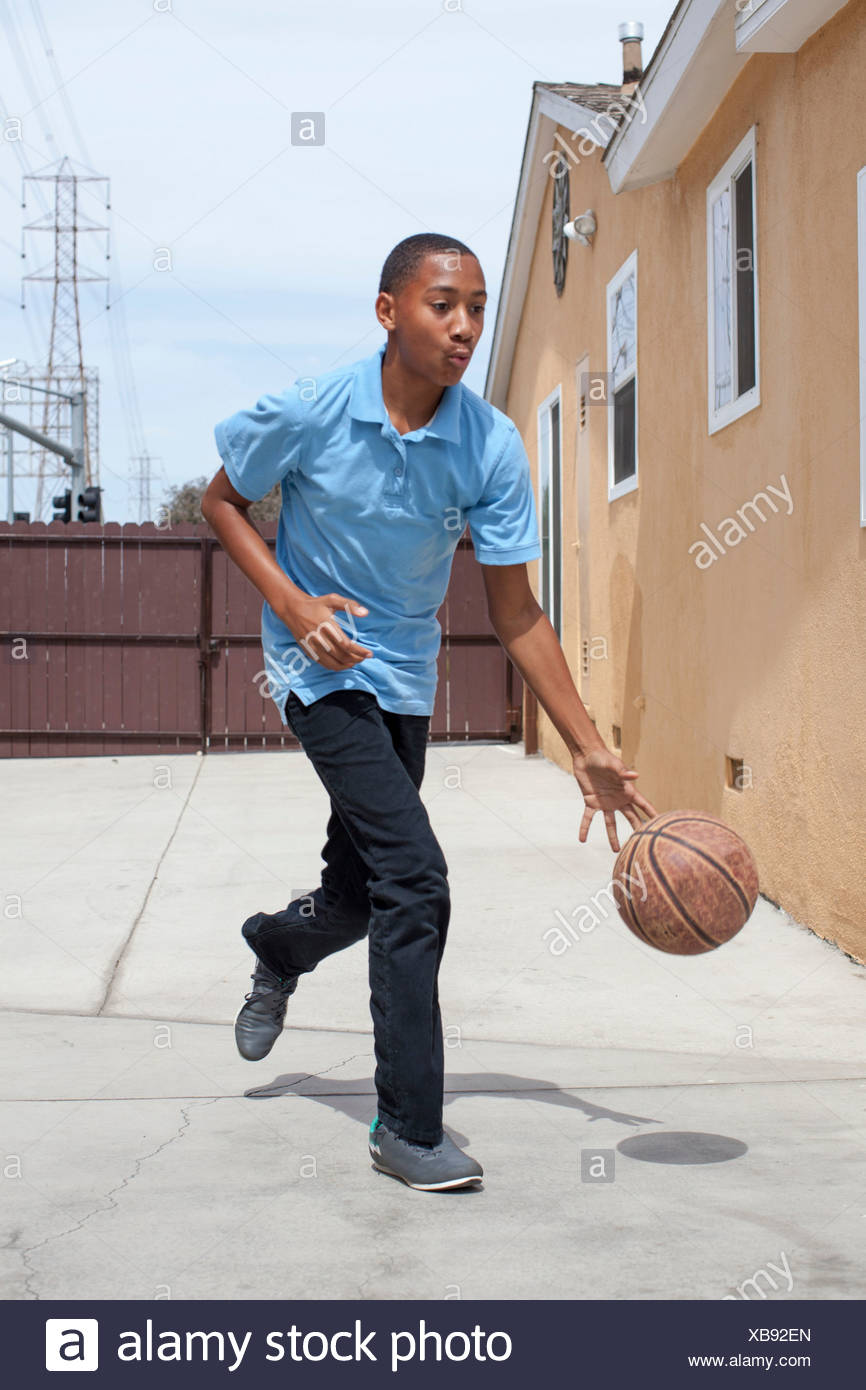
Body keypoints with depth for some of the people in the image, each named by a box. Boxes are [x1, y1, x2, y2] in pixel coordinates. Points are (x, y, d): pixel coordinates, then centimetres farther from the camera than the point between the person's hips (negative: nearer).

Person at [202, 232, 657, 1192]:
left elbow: (515, 615, -7)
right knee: (414, 876, -19)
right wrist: (294, 603, -17)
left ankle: (275, 951, 52)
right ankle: (408, 1129, -7)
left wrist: (589, 750, -10)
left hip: (404, 678, 4)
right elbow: (222, 503, -1)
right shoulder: (309, 411, -18)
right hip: (320, 667, -4)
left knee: (360, 893, 13)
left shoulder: (493, 446, -12)